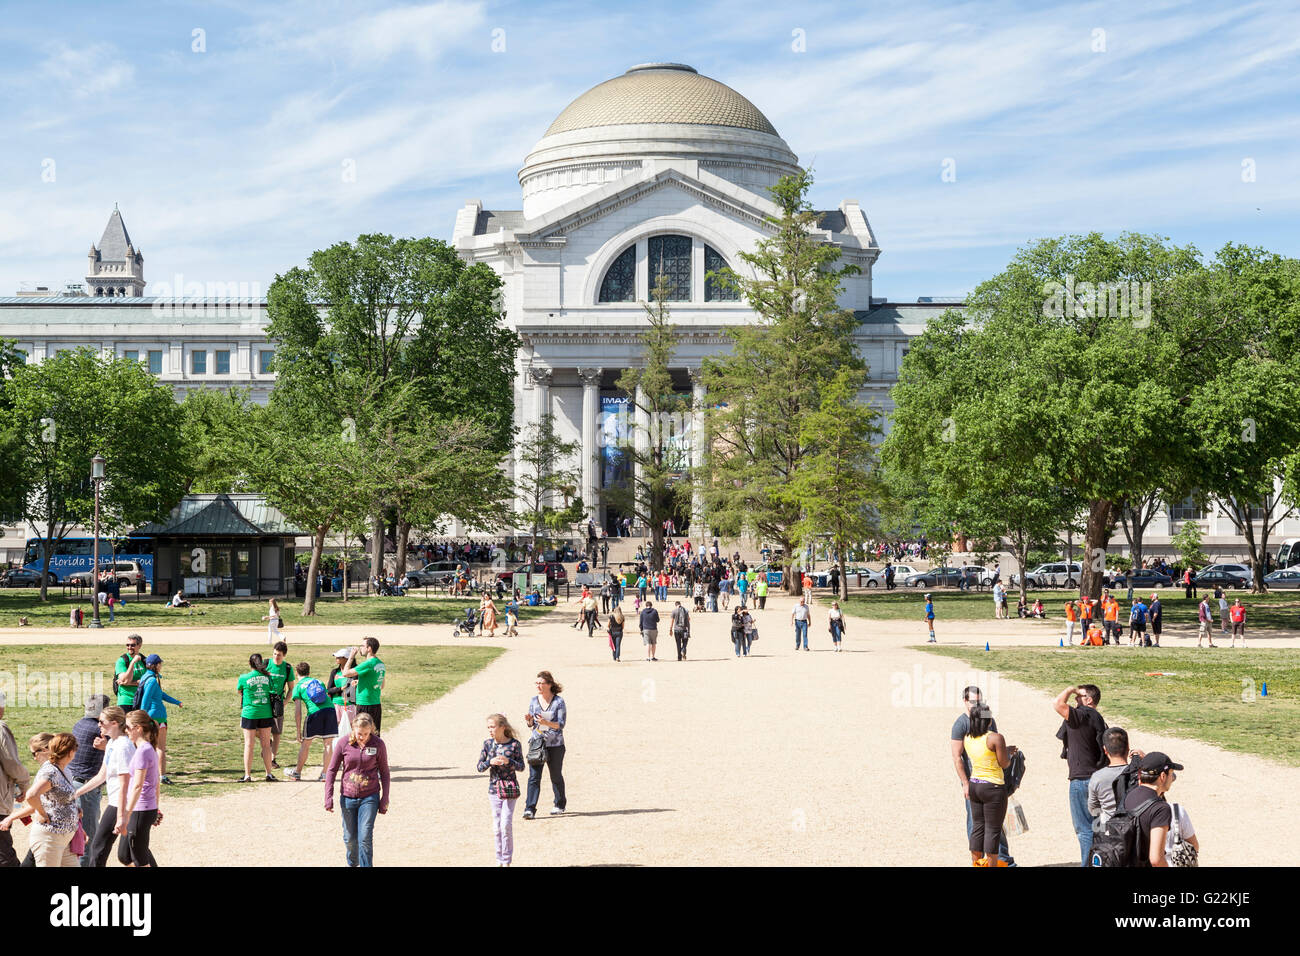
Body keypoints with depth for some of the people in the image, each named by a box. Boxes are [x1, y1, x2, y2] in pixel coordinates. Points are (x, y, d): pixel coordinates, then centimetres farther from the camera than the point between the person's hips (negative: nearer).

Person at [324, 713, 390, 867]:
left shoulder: (378, 745, -8)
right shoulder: (344, 743, -7)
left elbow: (384, 773, 2)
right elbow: (332, 770, 1)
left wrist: (385, 799, 1)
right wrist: (328, 796, -4)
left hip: (369, 798, -2)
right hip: (347, 797, 2)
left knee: (365, 838, -10)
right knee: (350, 838, 13)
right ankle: (352, 863, 40)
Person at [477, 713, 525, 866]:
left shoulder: (514, 744, -6)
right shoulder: (488, 744, 2)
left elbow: (521, 767, -3)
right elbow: (480, 767, 4)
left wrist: (508, 761, -20)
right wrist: (490, 762, -16)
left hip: (510, 789, -3)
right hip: (494, 789, 3)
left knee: (506, 824, -8)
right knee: (496, 827, 7)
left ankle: (507, 861, 3)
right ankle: (500, 860, 17)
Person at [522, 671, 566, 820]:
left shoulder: (559, 702, -8)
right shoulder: (534, 700, 5)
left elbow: (561, 724, -12)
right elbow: (531, 724, 12)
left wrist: (546, 723, -27)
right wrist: (529, 721, -12)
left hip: (555, 745, -3)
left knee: (556, 776, 10)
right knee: (534, 776, -8)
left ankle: (560, 805, 29)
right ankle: (530, 809, -11)